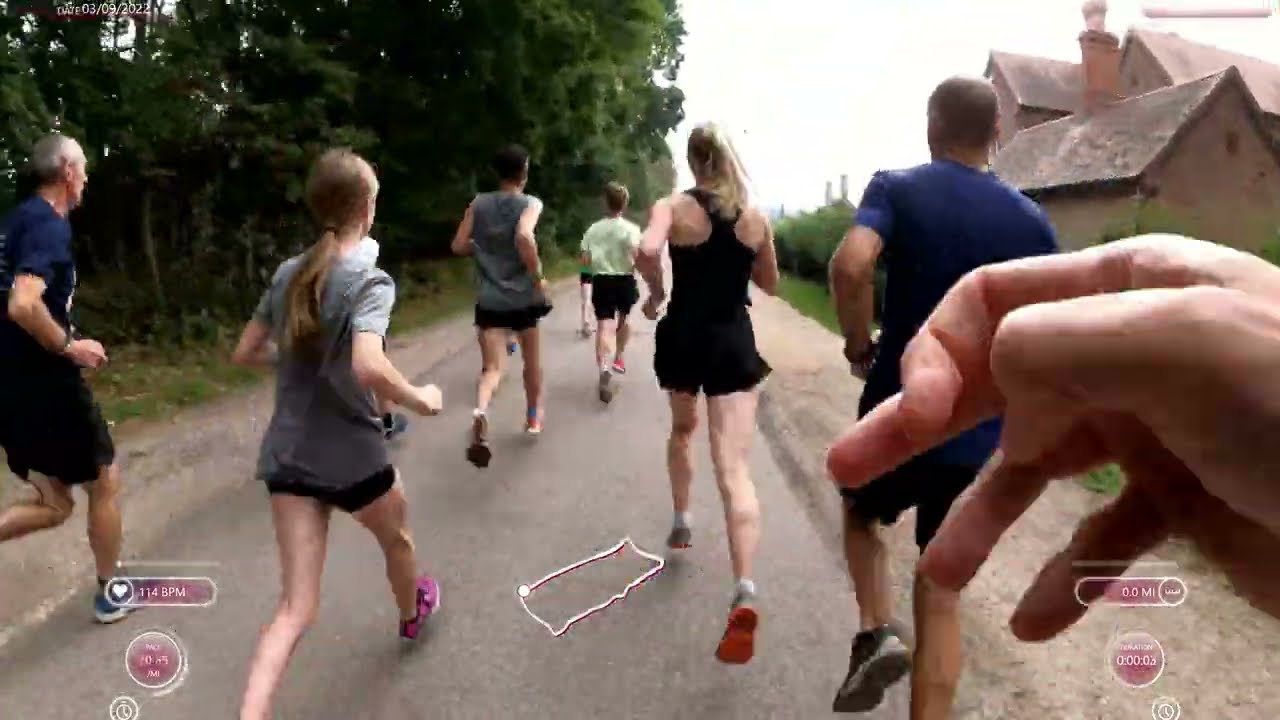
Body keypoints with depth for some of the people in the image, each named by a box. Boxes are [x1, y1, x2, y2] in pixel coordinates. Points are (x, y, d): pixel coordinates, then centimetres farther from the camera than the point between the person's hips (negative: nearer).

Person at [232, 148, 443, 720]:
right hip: (352, 459, -4)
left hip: (287, 458, 5)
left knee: (295, 610, 5)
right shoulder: (370, 281, -16)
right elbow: (369, 368, -33)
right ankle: (413, 613, 57)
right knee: (396, 540, 29)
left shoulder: (288, 274, 3)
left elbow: (245, 354, 11)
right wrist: (421, 400, -16)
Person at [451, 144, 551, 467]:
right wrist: (538, 277, -16)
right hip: (523, 296, -2)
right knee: (532, 360, 21)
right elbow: (524, 237, -26)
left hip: (489, 300, 2)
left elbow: (459, 245, 3)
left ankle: (480, 413, -33)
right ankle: (534, 417, 37)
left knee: (491, 367, -2)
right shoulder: (530, 203, -7)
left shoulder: (479, 203, 4)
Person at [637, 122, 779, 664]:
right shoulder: (756, 218, 4)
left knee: (682, 429, 31)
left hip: (683, 334, 0)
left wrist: (655, 292, -7)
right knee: (734, 468, -9)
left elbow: (646, 250, -25)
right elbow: (770, 284, 15)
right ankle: (744, 594, -21)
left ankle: (681, 522, 44)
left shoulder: (674, 207, -5)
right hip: (734, 340, 0)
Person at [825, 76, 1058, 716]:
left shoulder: (897, 189, -5)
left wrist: (859, 347, -10)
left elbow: (850, 264, -26)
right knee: (941, 595, 13)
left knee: (861, 515, 28)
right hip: (978, 432, 3)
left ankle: (875, 634, 6)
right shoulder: (1032, 221, 4)